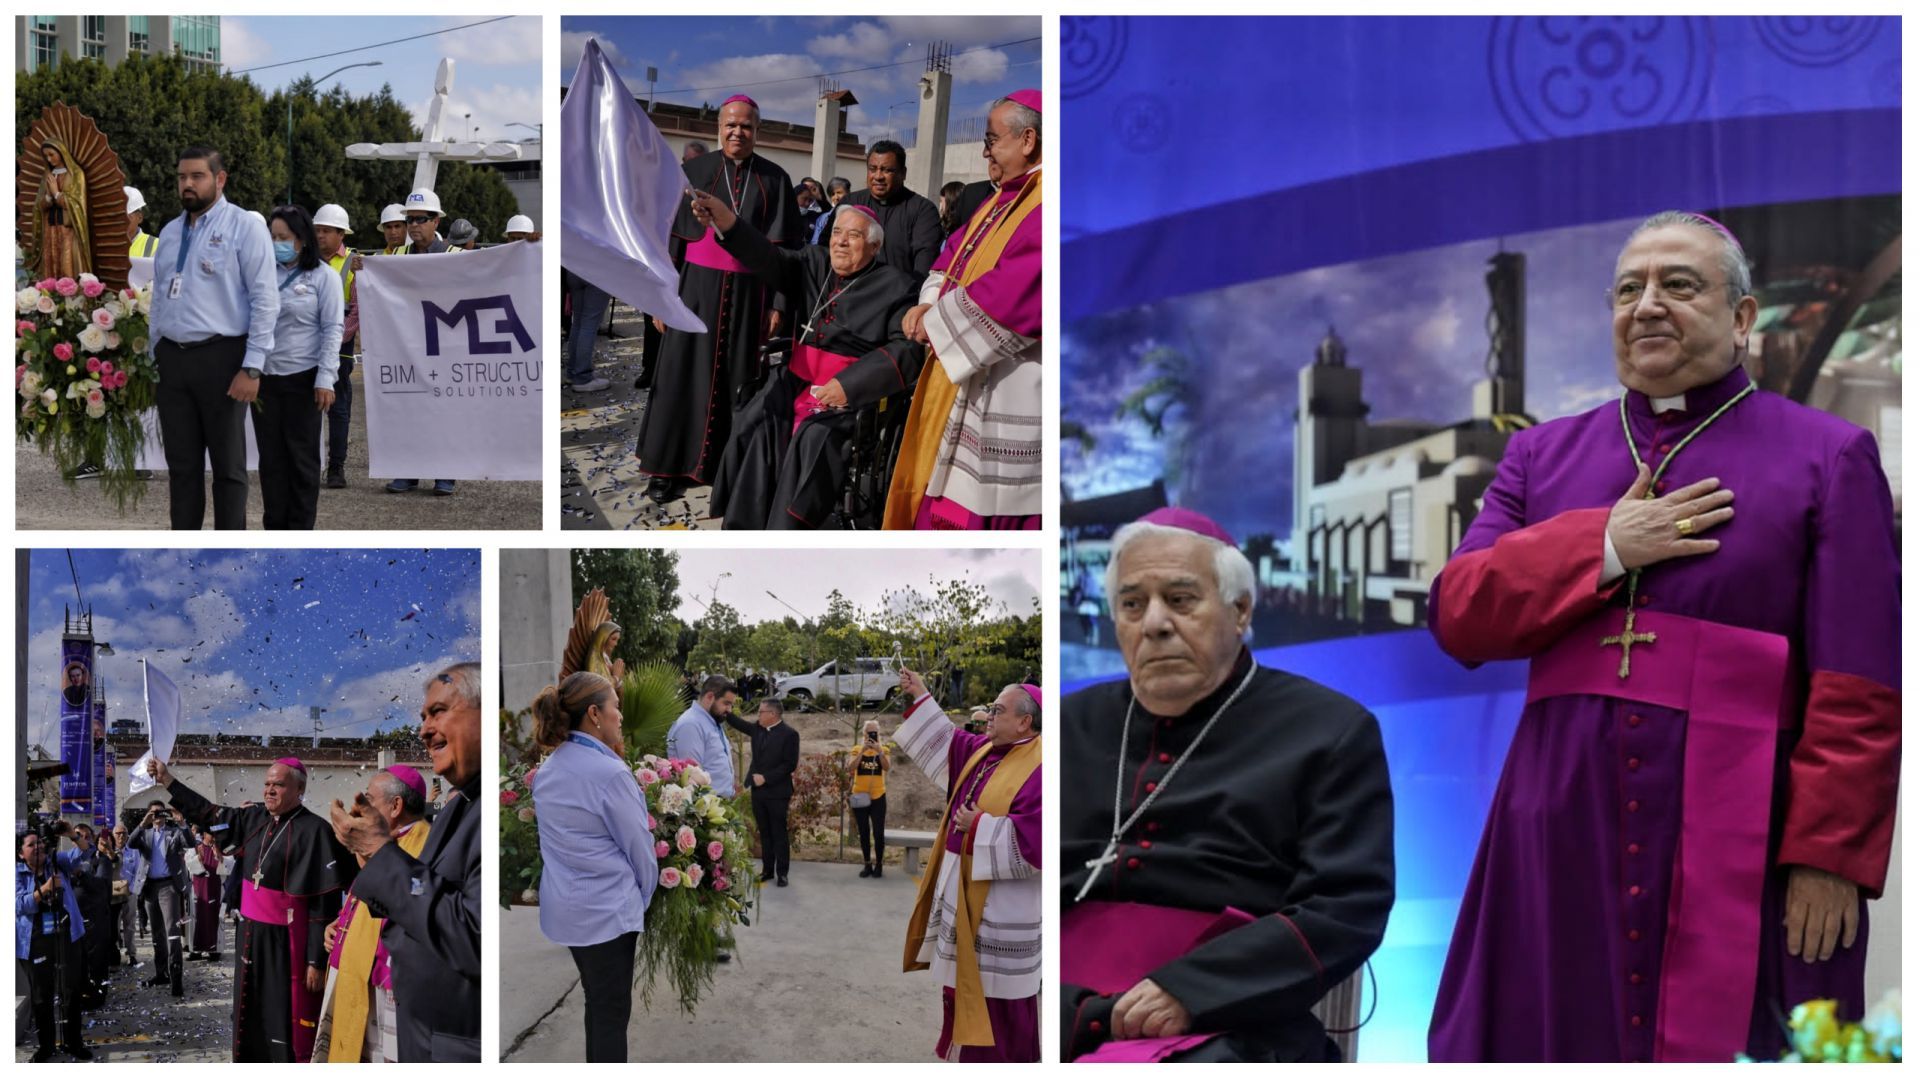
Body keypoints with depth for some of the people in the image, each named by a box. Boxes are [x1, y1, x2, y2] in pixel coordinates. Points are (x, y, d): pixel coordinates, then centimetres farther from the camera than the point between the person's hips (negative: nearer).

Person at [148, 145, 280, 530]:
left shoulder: (244, 227, -6)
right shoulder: (169, 232, 14)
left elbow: (265, 301, -11)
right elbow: (159, 299, 19)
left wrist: (252, 368, -16)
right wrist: (156, 355, 15)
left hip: (220, 357, -6)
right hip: (172, 358, 6)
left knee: (228, 465, 1)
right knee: (181, 463, 10)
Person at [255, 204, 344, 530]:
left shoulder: (322, 276, 0)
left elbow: (333, 329, -4)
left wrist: (325, 379, -11)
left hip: (302, 378, -4)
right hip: (265, 378, 4)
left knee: (301, 456, 2)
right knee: (271, 456, 6)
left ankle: (300, 531, 8)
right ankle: (275, 528, 12)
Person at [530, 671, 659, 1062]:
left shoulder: (549, 769, 5)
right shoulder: (610, 773, -21)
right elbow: (637, 843, -11)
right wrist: (645, 894, 4)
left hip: (565, 903, 8)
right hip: (607, 906, -8)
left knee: (595, 1001, 21)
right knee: (612, 1010, 2)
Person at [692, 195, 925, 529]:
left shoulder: (895, 286, -1)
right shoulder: (815, 264, 12)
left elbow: (908, 348, -10)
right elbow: (770, 261, -4)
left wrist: (848, 384, -20)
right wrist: (726, 222, -22)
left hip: (856, 390, -5)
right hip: (799, 379, 5)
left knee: (815, 437, -30)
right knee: (756, 424, -21)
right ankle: (745, 529, -15)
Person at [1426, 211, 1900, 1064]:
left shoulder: (1826, 457, 3)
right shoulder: (1542, 456, 15)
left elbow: (1856, 692, -4)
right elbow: (1458, 615, 3)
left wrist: (1830, 856, -11)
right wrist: (1604, 547, -8)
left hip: (1740, 851, -3)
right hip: (1568, 832, 4)